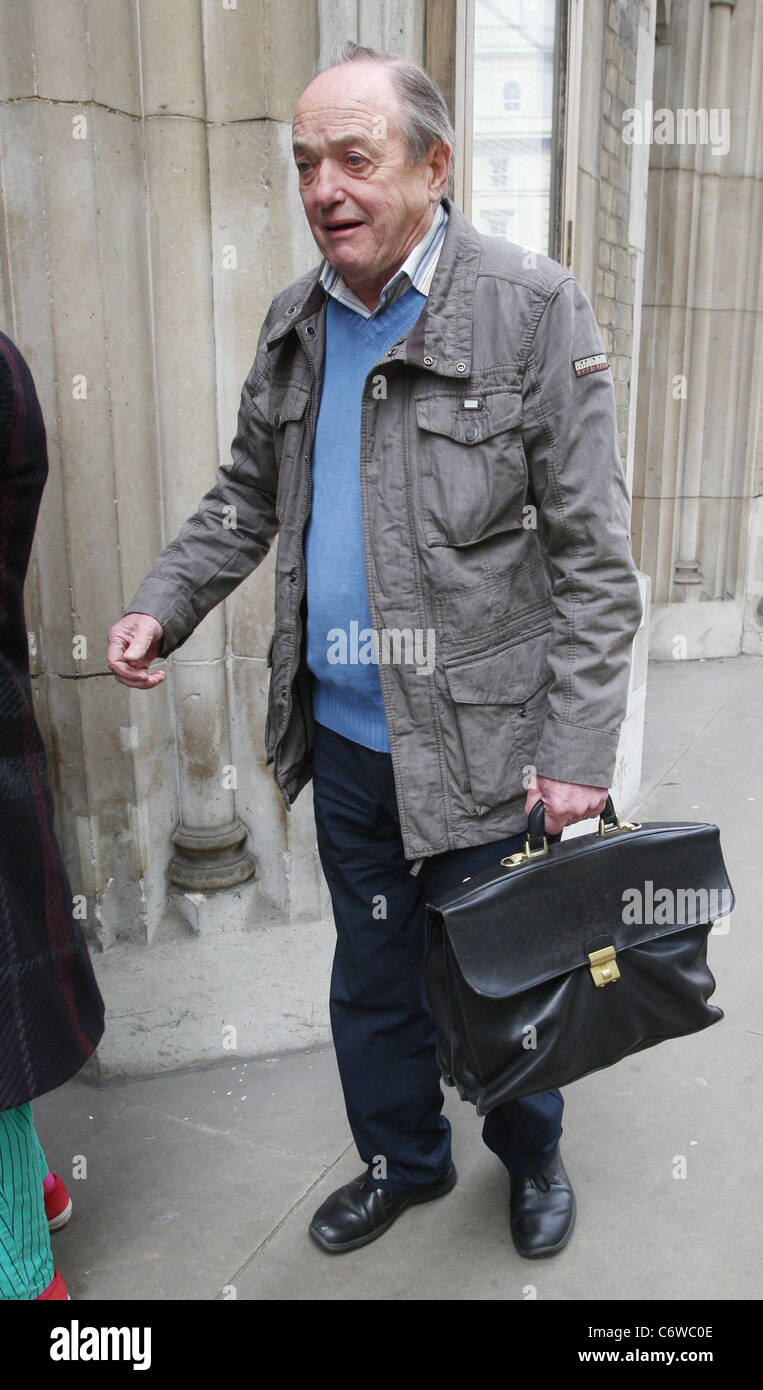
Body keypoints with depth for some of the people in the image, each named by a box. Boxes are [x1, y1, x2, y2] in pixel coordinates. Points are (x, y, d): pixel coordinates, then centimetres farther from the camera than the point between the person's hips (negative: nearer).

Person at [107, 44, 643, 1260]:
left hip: (477, 743, -5)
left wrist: (579, 750, -16)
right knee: (371, 981, 20)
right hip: (342, 737, 5)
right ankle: (403, 1161, 47)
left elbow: (592, 553, -12)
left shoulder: (531, 307, -10)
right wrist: (161, 606, -1)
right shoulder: (297, 322, 6)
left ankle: (531, 1156, 46)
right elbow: (248, 496, 15)